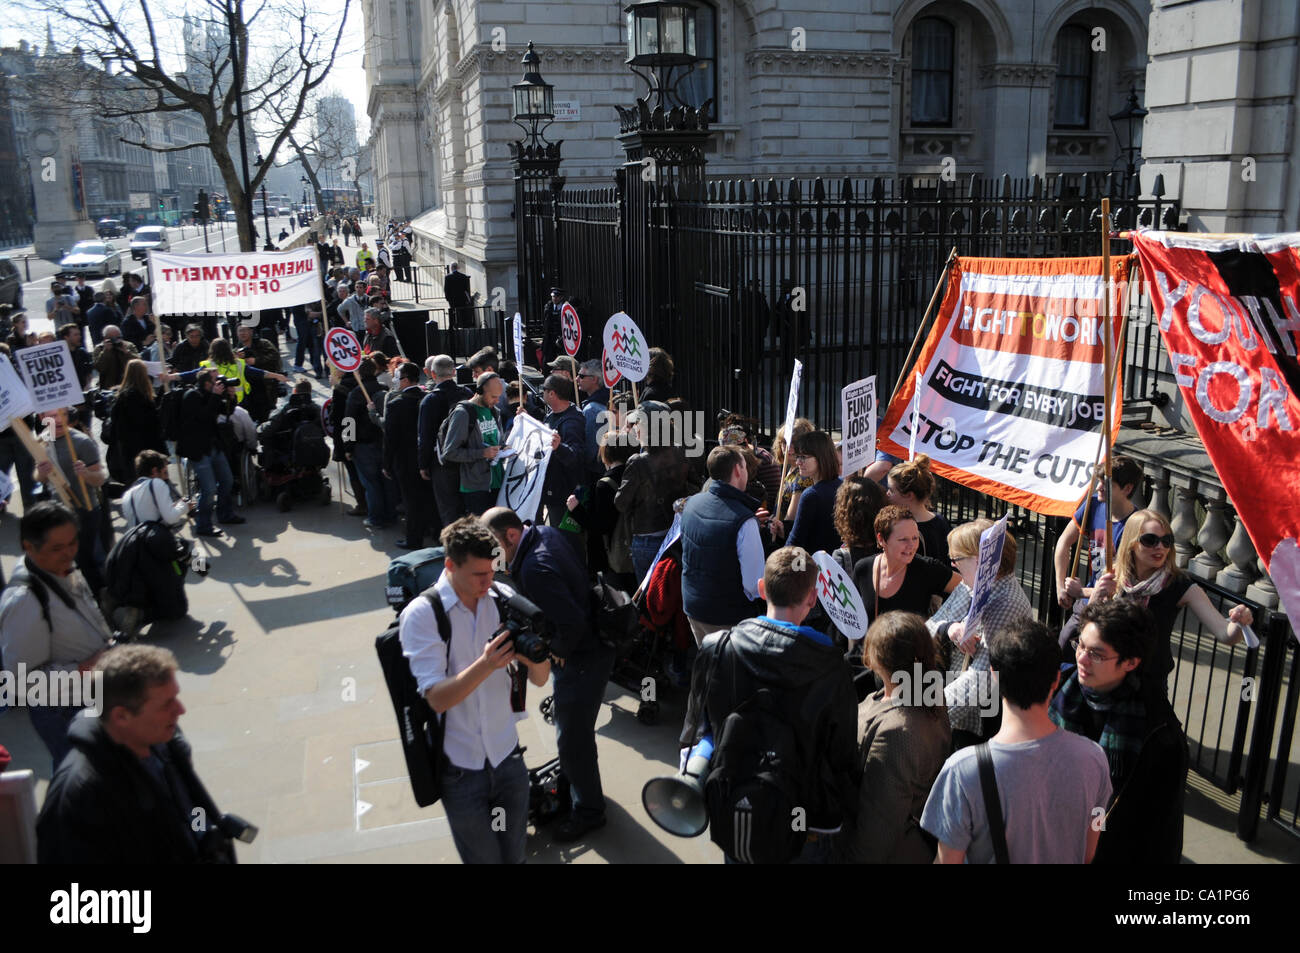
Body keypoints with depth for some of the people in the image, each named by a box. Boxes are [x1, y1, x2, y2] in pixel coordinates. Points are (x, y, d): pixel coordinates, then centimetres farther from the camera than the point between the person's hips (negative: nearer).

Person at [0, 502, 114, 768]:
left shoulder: (65, 569, -3)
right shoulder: (22, 601, -29)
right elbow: (21, 677, -24)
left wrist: (109, 642, -1)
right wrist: (82, 670, -28)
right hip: (65, 714, -8)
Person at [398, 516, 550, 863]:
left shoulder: (504, 598, -4)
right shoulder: (421, 614, -14)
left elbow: (540, 679, -3)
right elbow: (437, 699, -20)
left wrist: (534, 657, -25)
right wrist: (485, 665, -35)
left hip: (508, 756, 3)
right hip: (460, 769, -3)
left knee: (514, 854, 15)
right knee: (483, 857, 11)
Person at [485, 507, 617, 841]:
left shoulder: (535, 569, -32)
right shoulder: (545, 532, -3)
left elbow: (572, 622, -35)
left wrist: (558, 650, -16)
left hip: (581, 660, -10)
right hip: (592, 647, 10)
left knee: (572, 737, 6)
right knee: (571, 728, 29)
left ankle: (588, 811, 24)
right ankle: (571, 776, 51)